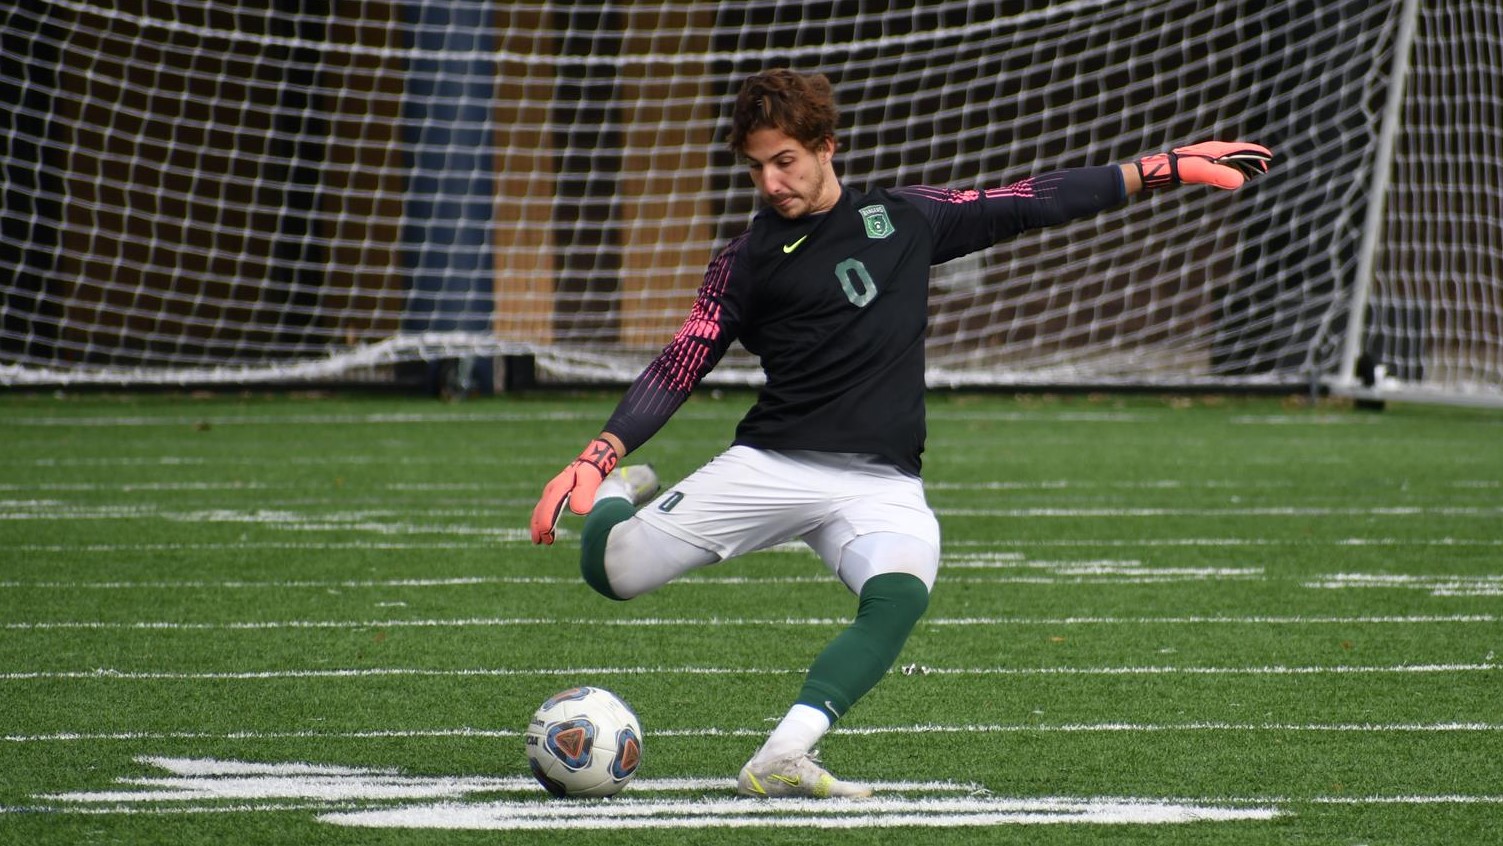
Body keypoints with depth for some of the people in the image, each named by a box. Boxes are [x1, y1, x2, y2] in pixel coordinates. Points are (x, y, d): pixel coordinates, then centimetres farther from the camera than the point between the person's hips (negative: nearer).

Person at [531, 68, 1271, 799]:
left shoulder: (905, 217, 12)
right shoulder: (746, 261, 7)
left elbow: (1034, 203, 17)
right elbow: (678, 369, 6)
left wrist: (1168, 168, 17)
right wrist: (597, 457, -7)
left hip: (881, 484, 0)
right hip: (771, 465, 0)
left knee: (898, 601, -33)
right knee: (612, 571, -12)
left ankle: (782, 760, -38)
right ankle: (618, 493, 23)